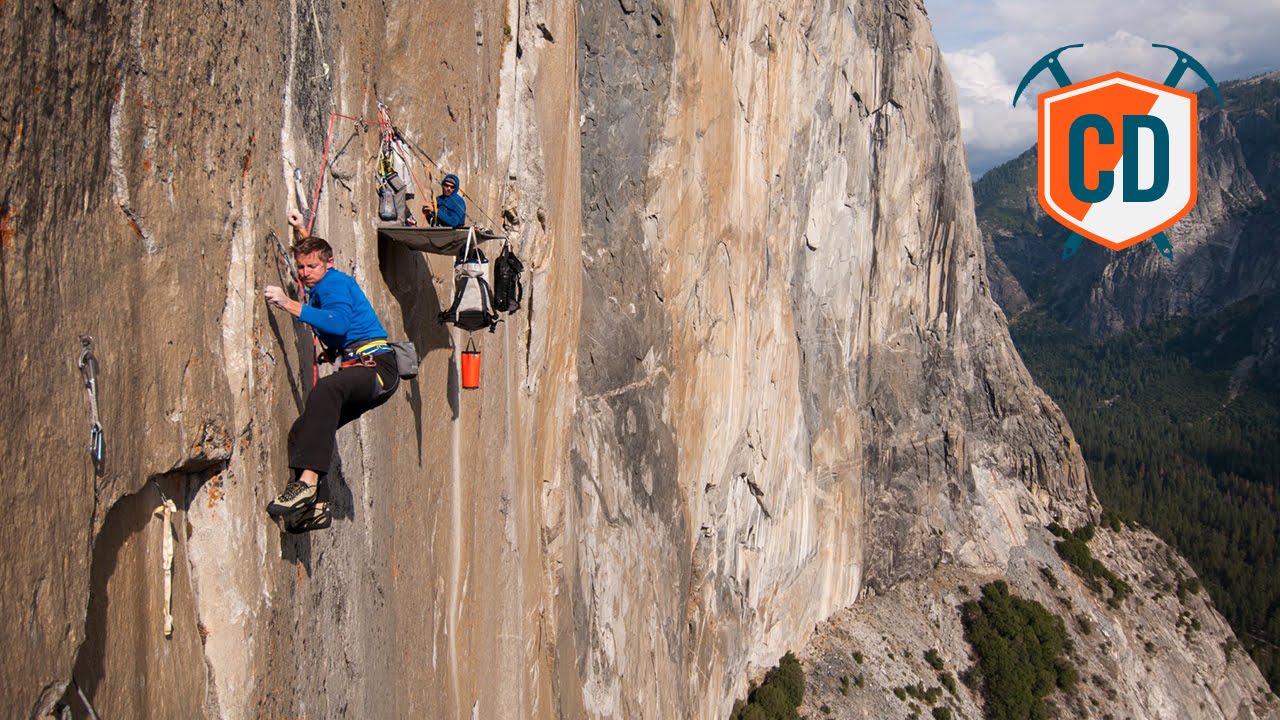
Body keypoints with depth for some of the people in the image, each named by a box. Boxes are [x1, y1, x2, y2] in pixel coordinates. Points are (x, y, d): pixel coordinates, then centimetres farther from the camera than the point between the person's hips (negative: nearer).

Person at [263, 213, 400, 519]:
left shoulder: (335, 282, -5)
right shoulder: (322, 285, 23)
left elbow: (338, 323, -26)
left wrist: (289, 305, -23)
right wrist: (302, 232, 50)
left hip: (376, 365, -11)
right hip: (359, 372, 11)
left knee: (325, 390, -39)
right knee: (301, 431, 7)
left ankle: (307, 480, -48)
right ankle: (310, 504, 11)